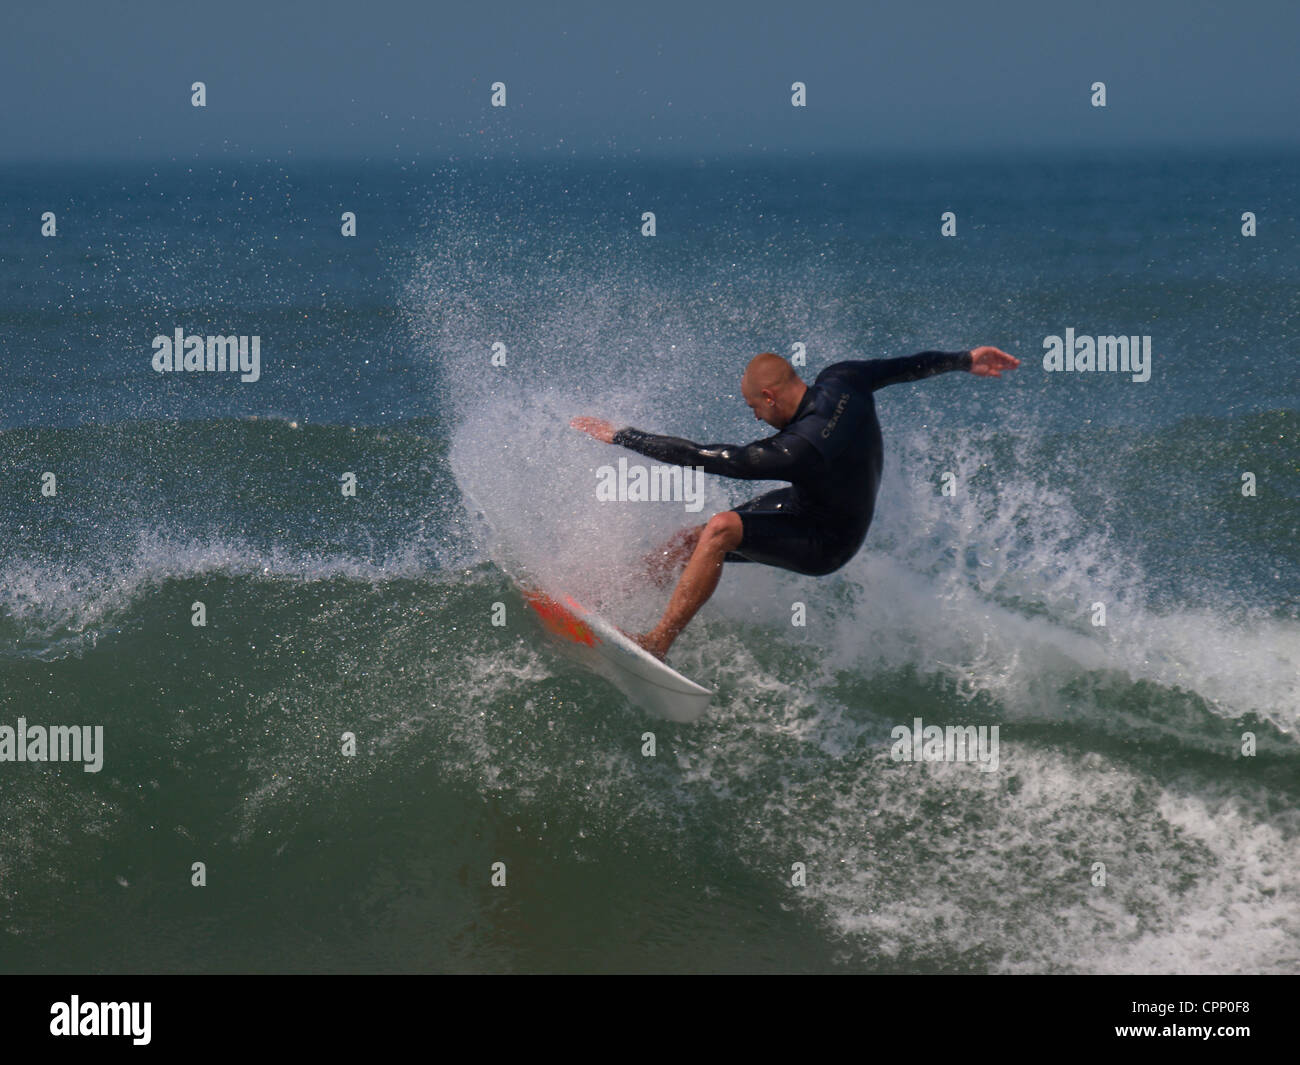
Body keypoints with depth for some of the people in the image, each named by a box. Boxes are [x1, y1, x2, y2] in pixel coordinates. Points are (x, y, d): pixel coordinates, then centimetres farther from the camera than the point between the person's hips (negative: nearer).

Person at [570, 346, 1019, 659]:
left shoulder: (796, 451, -37)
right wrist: (964, 360, 19)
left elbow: (706, 458, -34)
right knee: (687, 541, 5)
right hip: (805, 504, 10)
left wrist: (621, 437, -28)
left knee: (721, 529, -32)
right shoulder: (841, 381, -15)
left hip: (824, 545, -10)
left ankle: (659, 642, -35)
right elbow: (906, 366, 1)